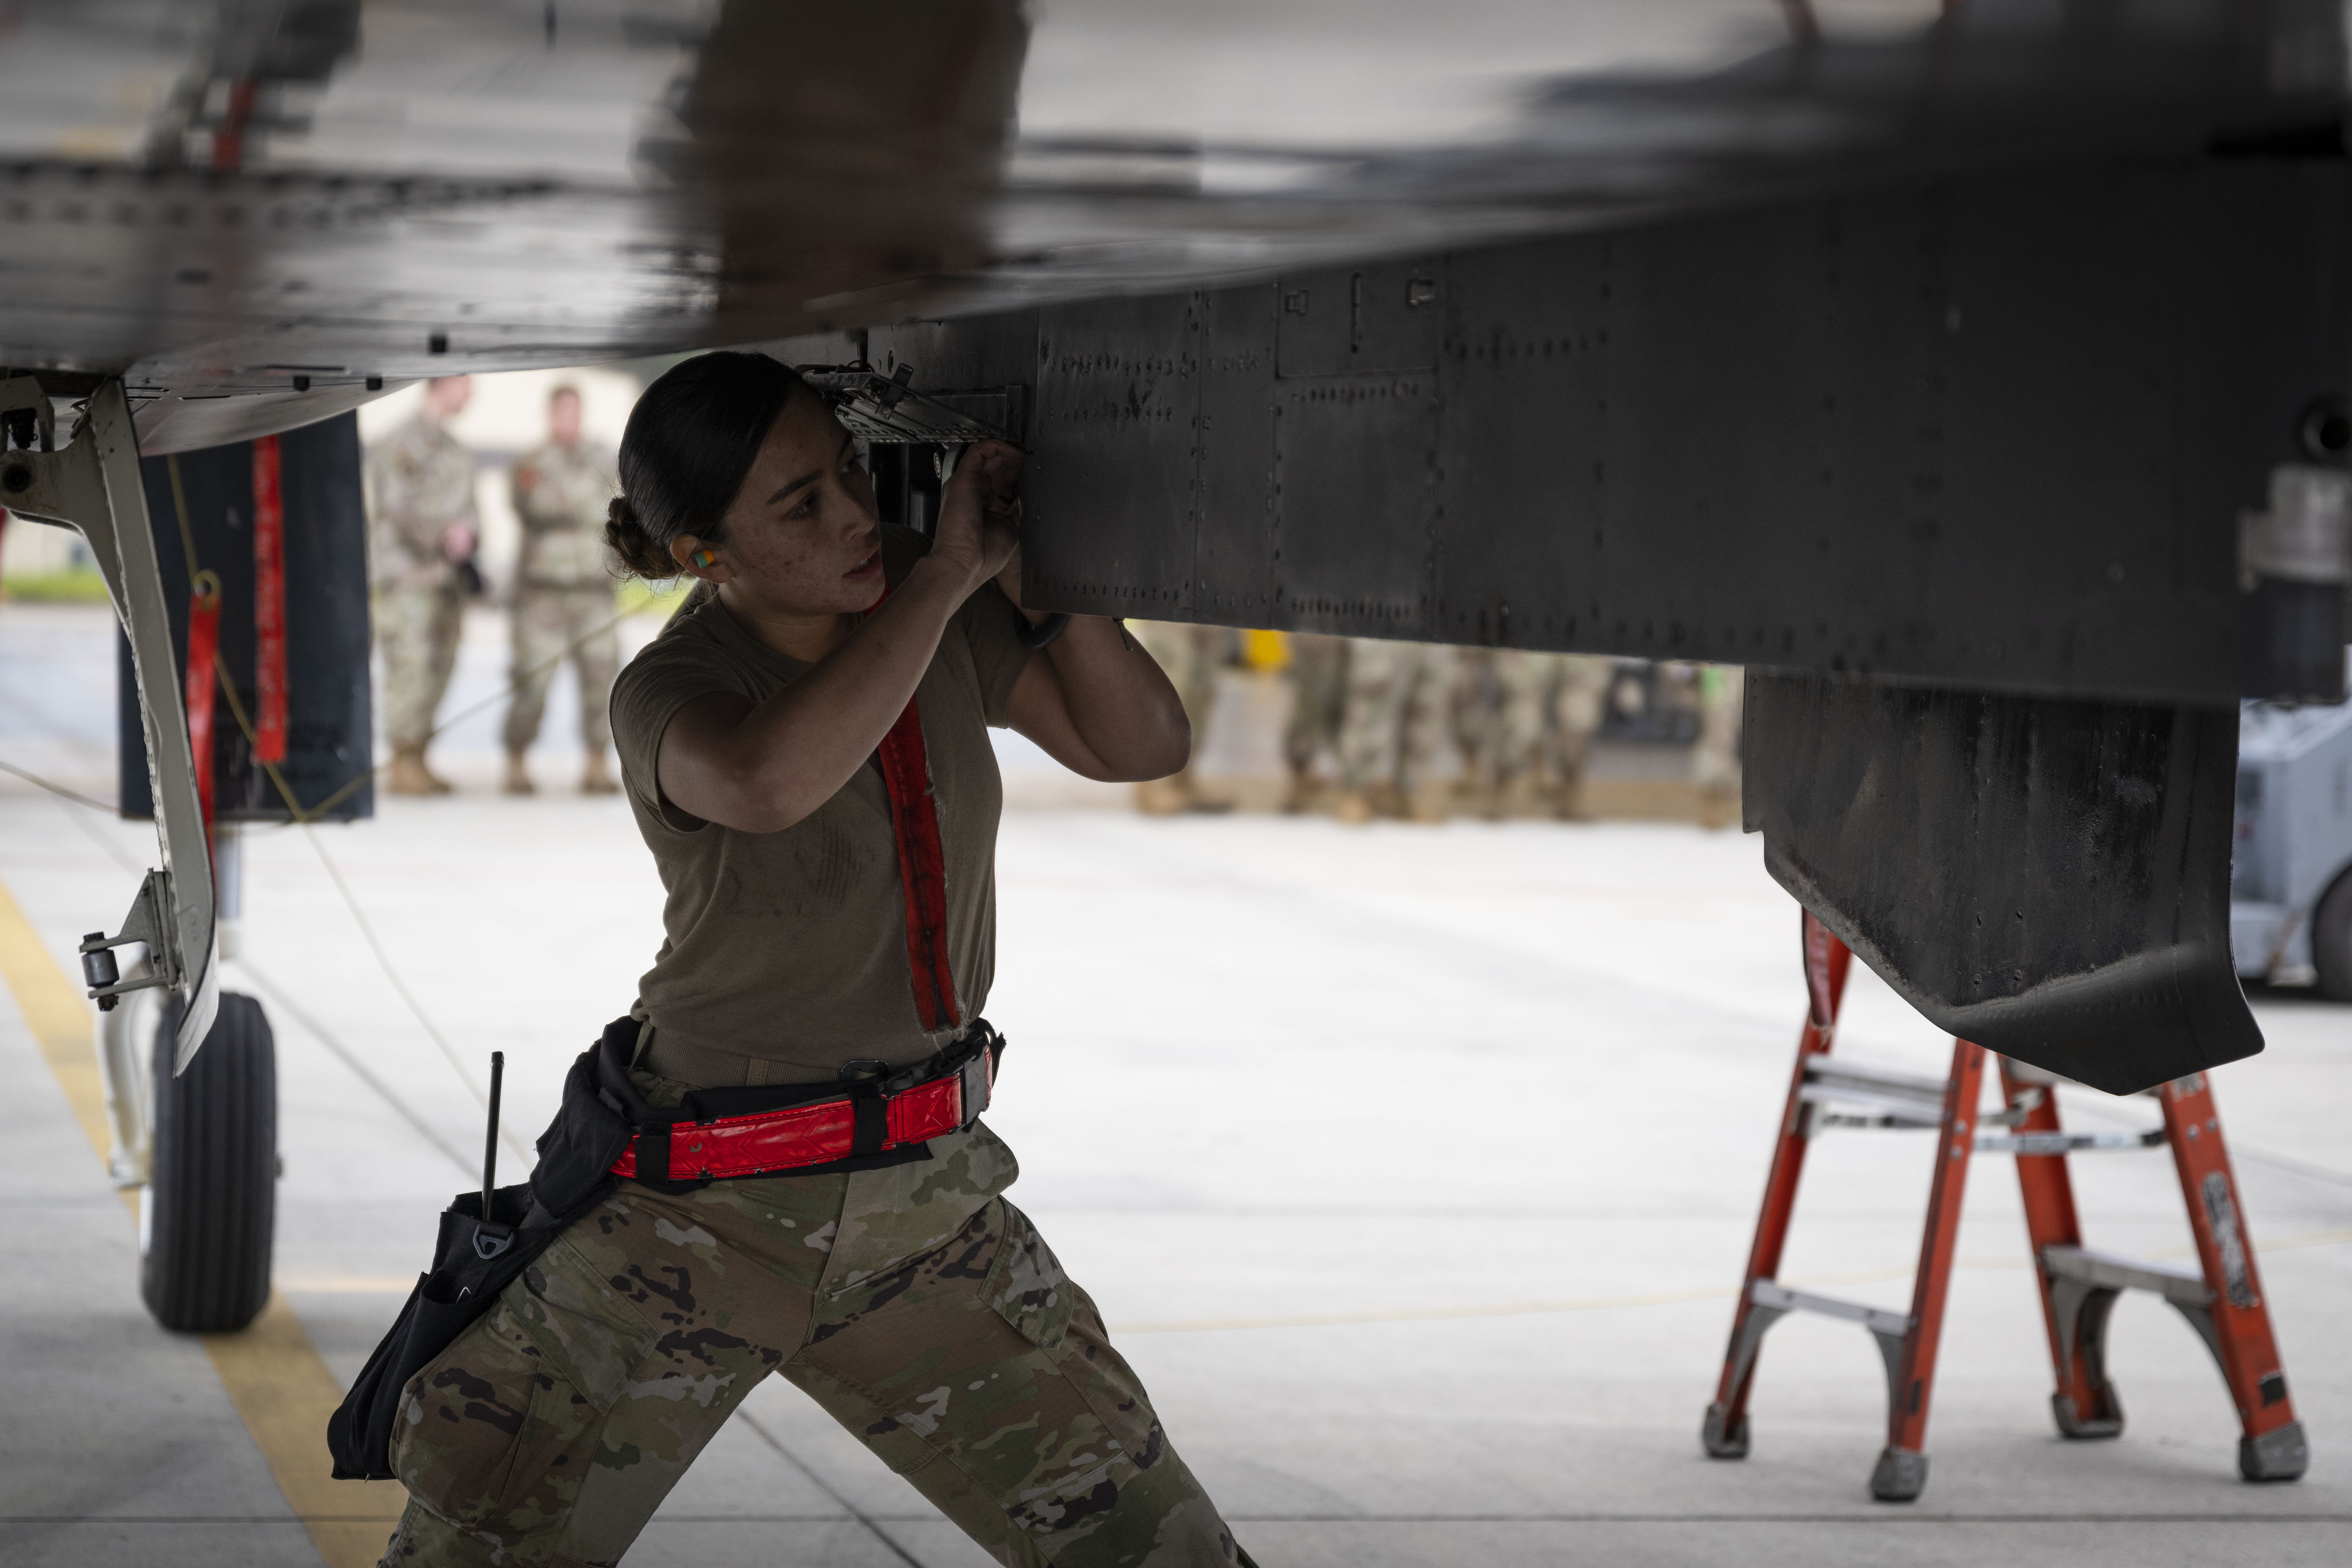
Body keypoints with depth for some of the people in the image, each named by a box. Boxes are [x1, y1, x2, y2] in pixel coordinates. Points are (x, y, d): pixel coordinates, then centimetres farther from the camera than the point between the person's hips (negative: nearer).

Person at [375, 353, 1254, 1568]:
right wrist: (947, 574, -33)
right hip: (697, 1204, -5)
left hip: (917, 1205, 5)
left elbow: (1141, 744, 2)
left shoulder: (933, 610, -2)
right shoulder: (672, 690, -18)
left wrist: (1037, 569, -14)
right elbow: (768, 782, -42)